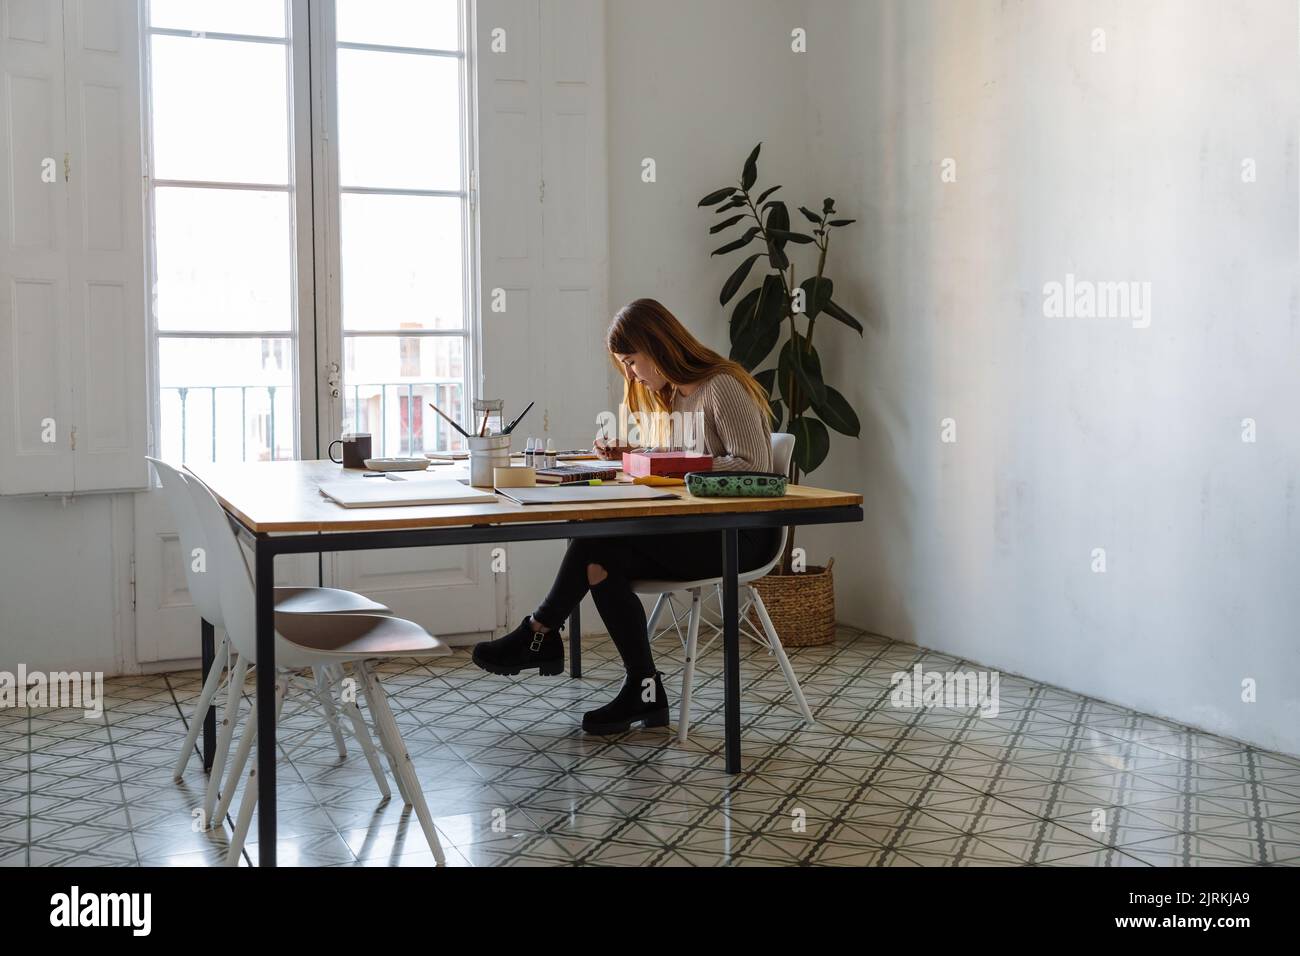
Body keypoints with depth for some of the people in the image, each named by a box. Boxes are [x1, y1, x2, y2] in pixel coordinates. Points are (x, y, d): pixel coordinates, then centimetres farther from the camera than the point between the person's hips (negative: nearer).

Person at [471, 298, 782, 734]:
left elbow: (752, 466, -19)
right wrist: (631, 453, 3)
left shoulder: (723, 387, -12)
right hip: (700, 527, 9)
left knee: (598, 535, -21)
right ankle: (644, 693, -14)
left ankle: (539, 635, -3)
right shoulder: (673, 394, 17)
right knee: (600, 562, -17)